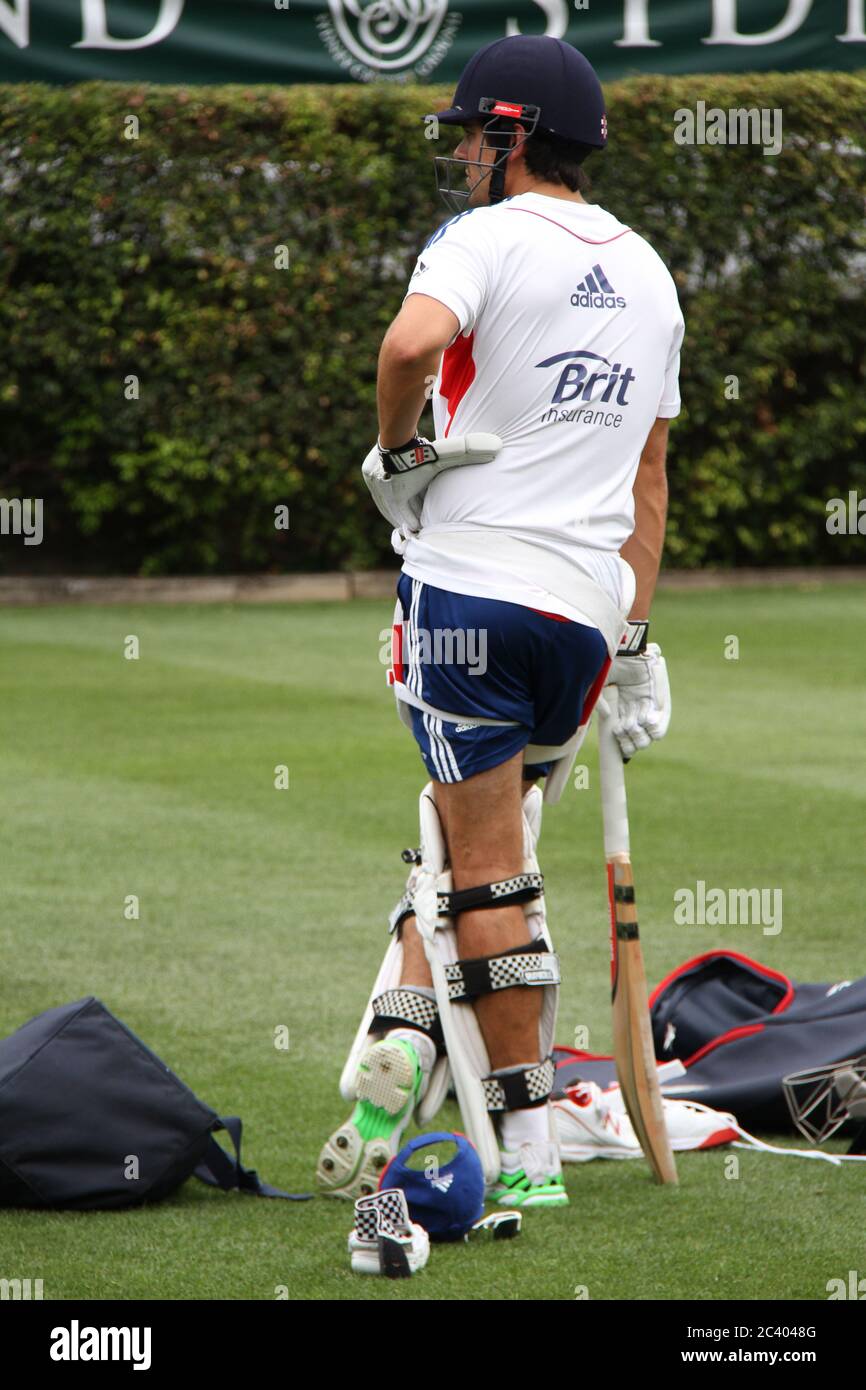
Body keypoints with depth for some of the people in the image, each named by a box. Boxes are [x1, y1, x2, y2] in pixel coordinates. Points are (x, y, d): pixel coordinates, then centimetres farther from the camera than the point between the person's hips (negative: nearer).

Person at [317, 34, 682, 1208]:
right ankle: (408, 1028, 2)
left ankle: (530, 1151, -4)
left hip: (471, 582, -6)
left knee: (490, 868, -2)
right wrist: (636, 637, 20)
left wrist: (397, 445, -9)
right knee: (476, 838, 18)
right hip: (587, 608, 6)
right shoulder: (648, 272, 16)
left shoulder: (491, 236, -6)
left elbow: (413, 340, -28)